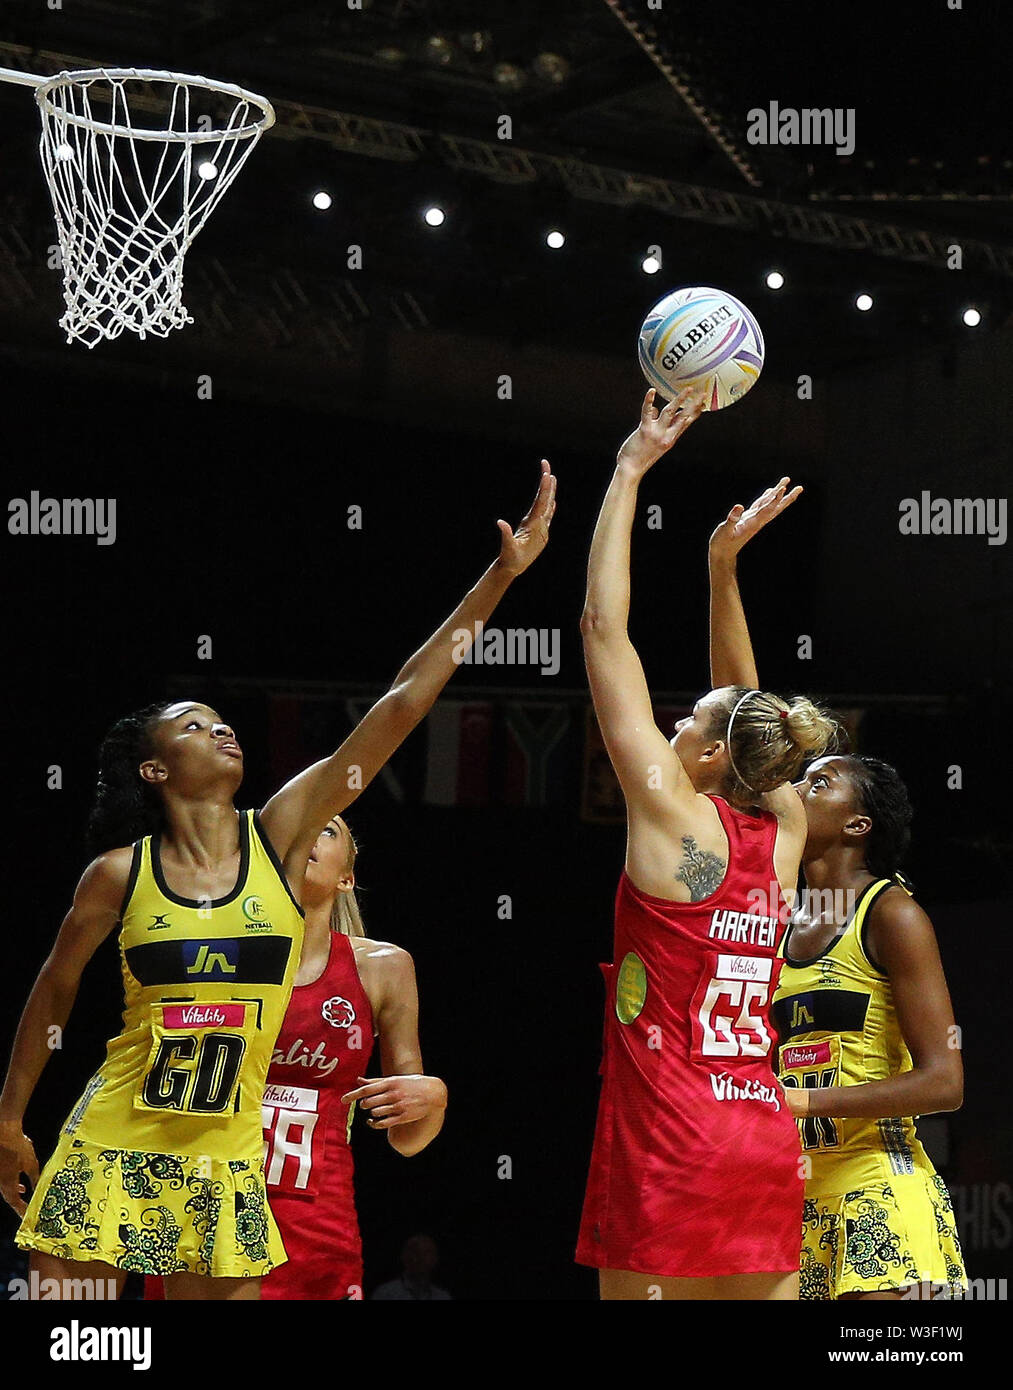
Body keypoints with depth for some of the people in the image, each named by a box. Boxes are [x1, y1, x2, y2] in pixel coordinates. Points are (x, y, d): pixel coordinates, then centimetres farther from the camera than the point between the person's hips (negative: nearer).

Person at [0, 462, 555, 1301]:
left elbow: (404, 703, -8)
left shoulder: (279, 836, -3)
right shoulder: (120, 873, -5)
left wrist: (501, 576, -10)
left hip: (226, 1164, 2)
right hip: (114, 1150, -2)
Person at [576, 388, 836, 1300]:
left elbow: (604, 626, -3)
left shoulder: (674, 811, -6)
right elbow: (749, 707, 26)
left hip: (669, 1147, -6)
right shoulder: (782, 831, 9)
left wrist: (630, 470, 2)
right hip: (767, 1143, 7)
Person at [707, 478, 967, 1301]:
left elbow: (942, 1080, -11)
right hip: (786, 1195, 6)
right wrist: (723, 568, 8)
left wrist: (799, 1102, -18)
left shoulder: (892, 914, -5)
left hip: (875, 1196, -6)